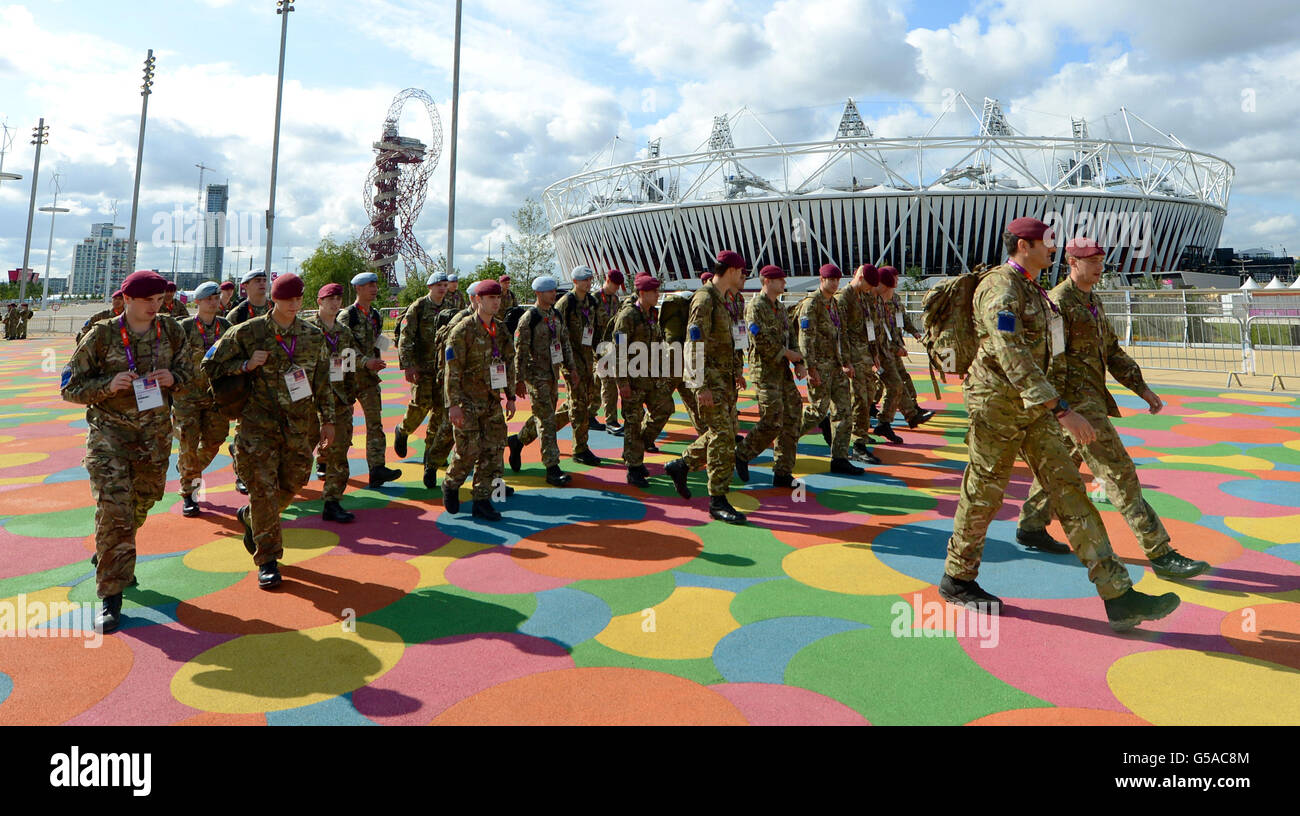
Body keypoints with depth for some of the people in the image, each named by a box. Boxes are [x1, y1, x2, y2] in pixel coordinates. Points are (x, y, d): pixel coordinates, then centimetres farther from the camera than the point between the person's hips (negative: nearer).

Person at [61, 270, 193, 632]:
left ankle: (108, 556, 47)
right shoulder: (101, 335, -9)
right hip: (109, 431, -4)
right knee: (114, 510, -11)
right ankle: (111, 596, -3)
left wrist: (173, 378, -14)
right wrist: (108, 385, -22)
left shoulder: (170, 331, 0)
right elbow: (69, 387, -4)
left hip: (155, 432, 4)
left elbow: (187, 372, 10)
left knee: (140, 504, 18)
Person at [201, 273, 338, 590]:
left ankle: (250, 517, 42)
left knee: (290, 486, 11)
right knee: (263, 489, -5)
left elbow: (323, 382, 11)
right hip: (258, 424, -3)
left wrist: (328, 420, 9)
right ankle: (267, 560, 7)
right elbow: (210, 365, 2)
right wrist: (246, 365, -13)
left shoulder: (314, 336, 5)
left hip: (300, 426, 3)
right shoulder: (248, 332, -3)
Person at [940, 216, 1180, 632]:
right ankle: (956, 579, 23)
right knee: (983, 497, 3)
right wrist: (1061, 410, -32)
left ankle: (1118, 596, 3)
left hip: (1029, 407, 9)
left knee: (1069, 490, 3)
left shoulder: (1030, 289, 16)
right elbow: (1012, 357, -27)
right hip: (997, 405, -9)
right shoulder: (1000, 287, -16)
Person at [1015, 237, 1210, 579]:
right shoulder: (1059, 301, -13)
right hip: (1076, 401, -10)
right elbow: (1052, 361, -18)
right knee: (1119, 473, -10)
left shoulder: (1093, 303, 18)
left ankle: (1030, 528, 29)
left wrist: (1142, 388, 11)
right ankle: (1160, 553, -7)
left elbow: (1112, 351, 20)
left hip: (1091, 398, 10)